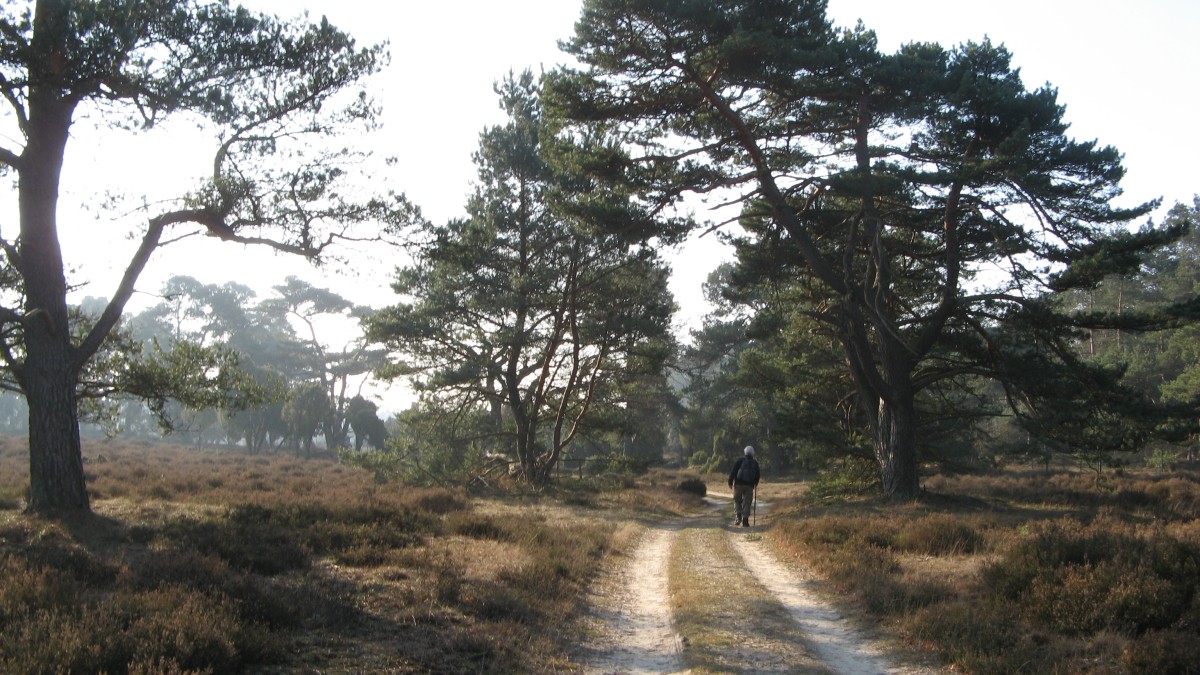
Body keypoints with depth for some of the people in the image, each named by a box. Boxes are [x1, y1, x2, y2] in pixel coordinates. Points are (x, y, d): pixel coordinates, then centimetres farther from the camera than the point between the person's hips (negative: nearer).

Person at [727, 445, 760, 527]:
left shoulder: (740, 460, 0)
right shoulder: (755, 463, 10)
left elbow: (733, 471, -4)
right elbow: (757, 475, 17)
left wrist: (730, 482, 2)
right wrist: (755, 484, 32)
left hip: (739, 484, -2)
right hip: (749, 485, 2)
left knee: (737, 501, 10)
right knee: (747, 503, 4)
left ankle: (738, 516, -8)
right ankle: (745, 520, -1)